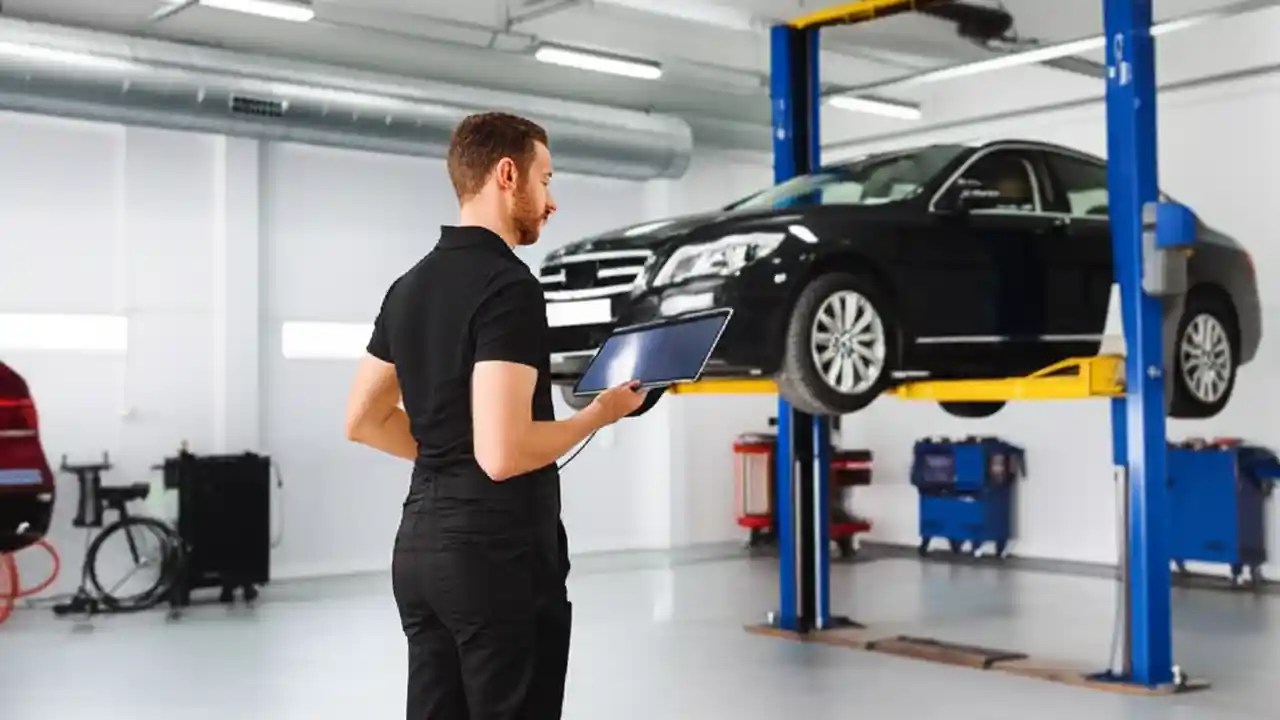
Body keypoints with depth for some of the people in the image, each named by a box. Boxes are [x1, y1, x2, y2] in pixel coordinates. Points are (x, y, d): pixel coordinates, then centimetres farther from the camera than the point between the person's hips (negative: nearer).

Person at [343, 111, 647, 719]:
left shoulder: (410, 285, 10)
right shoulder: (509, 286, -18)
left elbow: (363, 420, 17)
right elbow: (504, 454, -25)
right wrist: (600, 414, -10)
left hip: (421, 543, 9)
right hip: (498, 552, -9)